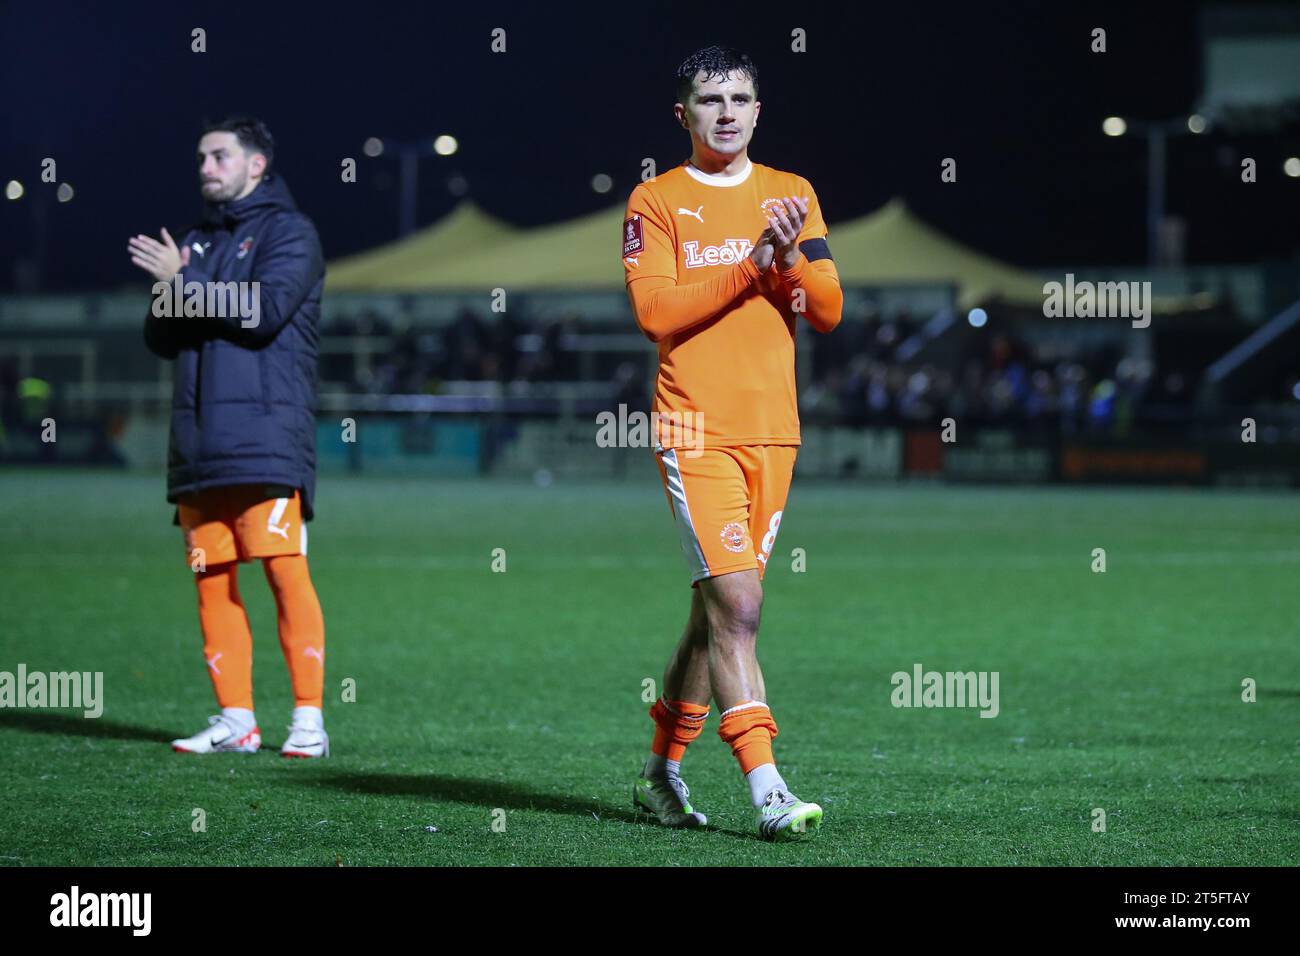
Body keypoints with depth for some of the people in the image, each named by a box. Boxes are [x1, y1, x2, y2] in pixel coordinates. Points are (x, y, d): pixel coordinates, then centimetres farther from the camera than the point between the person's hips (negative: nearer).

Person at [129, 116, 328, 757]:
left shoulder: (288, 232, 2)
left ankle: (308, 718, -9)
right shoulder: (197, 241, 23)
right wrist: (169, 290, -2)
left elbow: (265, 310, -14)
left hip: (266, 440, -7)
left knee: (285, 572, -11)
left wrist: (183, 281, -9)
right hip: (197, 443, 7)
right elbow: (160, 340, 18)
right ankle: (235, 719, 7)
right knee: (212, 581, 3)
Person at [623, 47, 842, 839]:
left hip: (773, 431, 5)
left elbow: (828, 311, 7)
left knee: (720, 609, 10)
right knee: (736, 607, -15)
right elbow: (655, 311, -12)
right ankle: (766, 788, -19)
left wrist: (791, 257, -11)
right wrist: (751, 264, -16)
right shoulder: (656, 201, 1)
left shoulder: (791, 195, 12)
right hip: (697, 432, -5)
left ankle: (663, 771, 24)